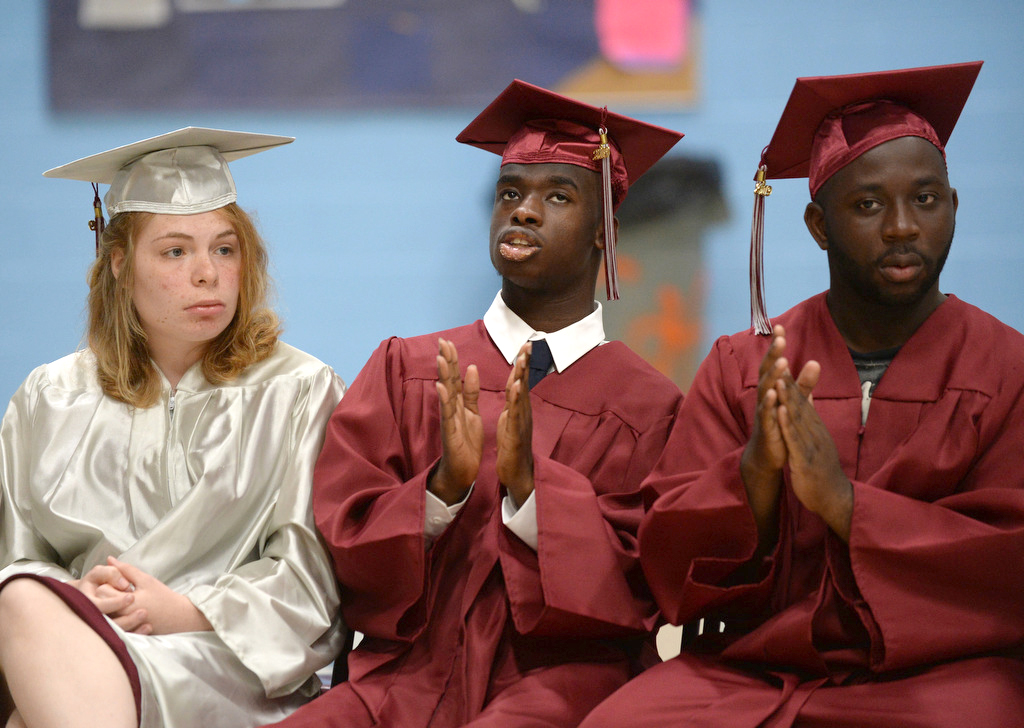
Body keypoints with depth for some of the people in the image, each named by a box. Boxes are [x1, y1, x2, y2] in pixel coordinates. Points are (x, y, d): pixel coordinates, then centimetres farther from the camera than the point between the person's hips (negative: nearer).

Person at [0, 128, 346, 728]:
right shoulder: (53, 399, 19)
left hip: (230, 673, -3)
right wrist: (75, 599, -10)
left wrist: (188, 611, -14)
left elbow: (310, 573, 1)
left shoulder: (299, 391, 9)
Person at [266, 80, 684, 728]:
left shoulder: (649, 407, 6)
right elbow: (344, 545, 7)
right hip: (409, 675, 2)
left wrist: (529, 482, -14)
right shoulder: (405, 370, 13)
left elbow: (640, 588, -1)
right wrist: (444, 485, -13)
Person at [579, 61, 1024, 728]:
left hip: (933, 674, -2)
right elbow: (672, 566, 4)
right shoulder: (741, 368, 10)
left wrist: (844, 501, -16)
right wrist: (757, 469, -16)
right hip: (750, 669, 2)